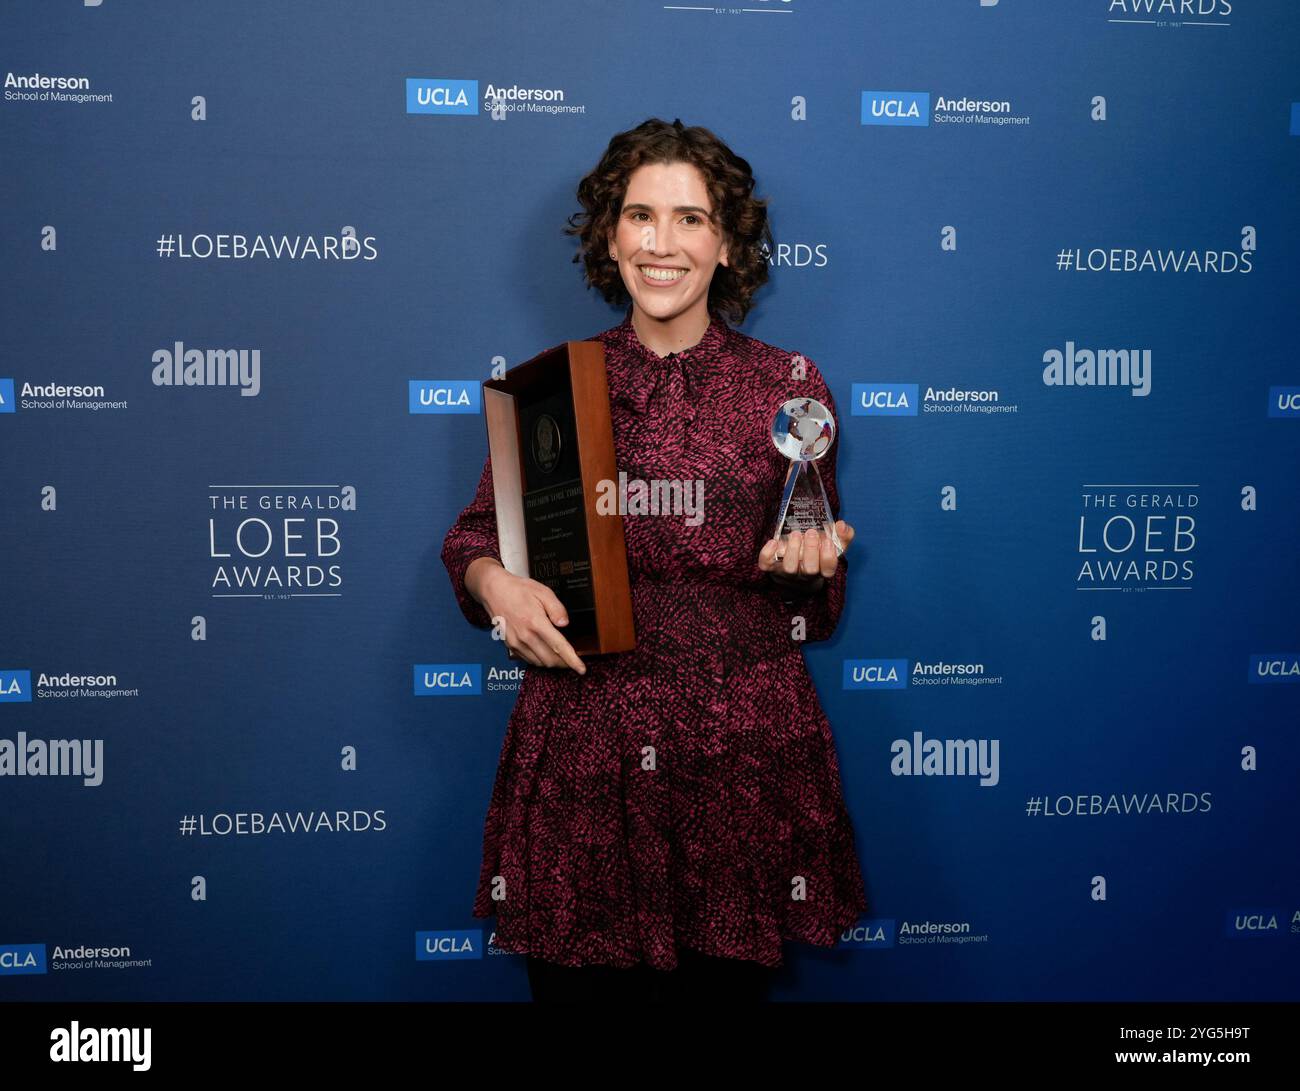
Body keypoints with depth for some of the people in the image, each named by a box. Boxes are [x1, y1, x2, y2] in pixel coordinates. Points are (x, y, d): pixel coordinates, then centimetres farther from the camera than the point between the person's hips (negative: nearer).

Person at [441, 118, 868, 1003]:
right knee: (577, 980, 8)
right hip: (582, 752, 0)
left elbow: (820, 614, 9)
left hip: (744, 754, 0)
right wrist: (494, 582, -9)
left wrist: (807, 564, -12)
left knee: (727, 979, 9)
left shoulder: (789, 387, 3)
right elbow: (477, 534, 12)